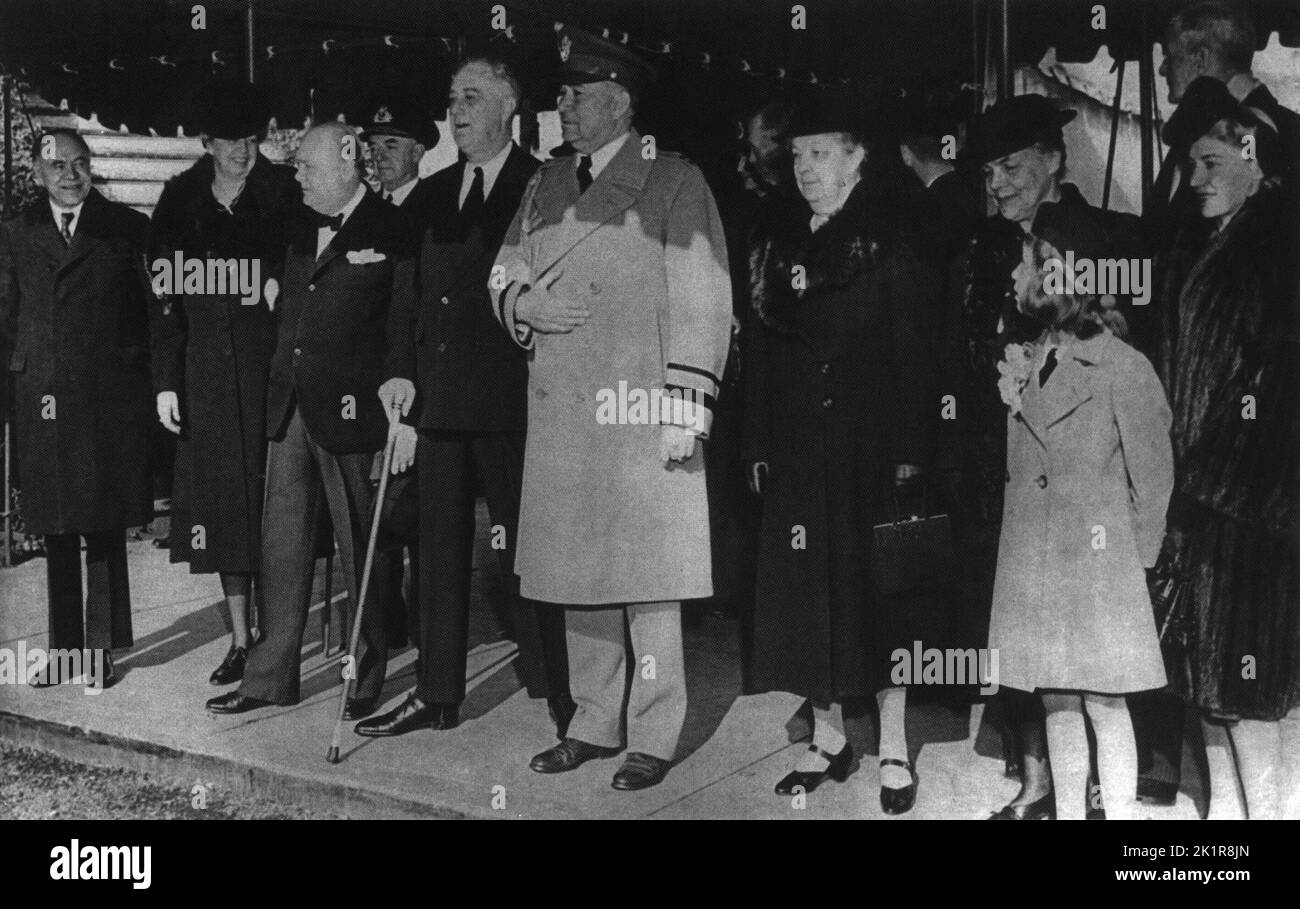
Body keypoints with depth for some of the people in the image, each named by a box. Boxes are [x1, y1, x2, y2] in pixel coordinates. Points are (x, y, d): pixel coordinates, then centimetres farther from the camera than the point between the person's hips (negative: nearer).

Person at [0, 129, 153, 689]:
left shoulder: (127, 228, 3)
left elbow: (153, 309, 4)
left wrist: (133, 370, 0)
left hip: (110, 401, -2)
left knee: (105, 531, 0)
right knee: (57, 532, 9)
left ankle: (103, 649, 9)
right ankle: (64, 647, 19)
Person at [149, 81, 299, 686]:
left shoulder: (283, 193, 1)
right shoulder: (180, 201, 7)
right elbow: (165, 299, 6)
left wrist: (278, 281, -12)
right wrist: (165, 382, 2)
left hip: (271, 365, -2)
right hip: (207, 375, 2)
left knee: (274, 497, -3)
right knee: (222, 499, 5)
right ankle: (239, 639, 14)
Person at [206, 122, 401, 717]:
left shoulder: (389, 232, -6)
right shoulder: (301, 230, 16)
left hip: (350, 409, -7)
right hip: (290, 406, 7)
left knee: (360, 546, 3)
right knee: (282, 542, 9)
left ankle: (371, 678, 15)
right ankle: (270, 678, 16)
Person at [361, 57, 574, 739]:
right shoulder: (437, 192, 15)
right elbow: (410, 292, 15)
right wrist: (401, 369, 6)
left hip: (512, 399, -6)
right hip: (439, 395, 7)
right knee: (440, 548, 12)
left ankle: (560, 695, 8)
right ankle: (437, 695, 22)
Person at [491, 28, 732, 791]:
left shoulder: (674, 183, -2)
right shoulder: (548, 184, 16)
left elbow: (701, 302, -7)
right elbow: (505, 272, 22)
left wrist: (685, 408, -13)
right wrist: (523, 305, -3)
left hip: (640, 414, -6)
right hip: (562, 415, 6)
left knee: (646, 577, -2)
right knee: (578, 574, 10)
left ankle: (654, 737, 8)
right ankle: (595, 723, 22)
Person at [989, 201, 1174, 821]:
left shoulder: (1125, 368, -11)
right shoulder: (1027, 363, 8)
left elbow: (1153, 477, -2)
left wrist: (1132, 560, 4)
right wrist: (1013, 405, 3)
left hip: (1096, 570, -6)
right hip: (1030, 567, 6)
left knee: (1104, 706, 2)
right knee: (1056, 704, 13)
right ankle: (1066, 811, 23)